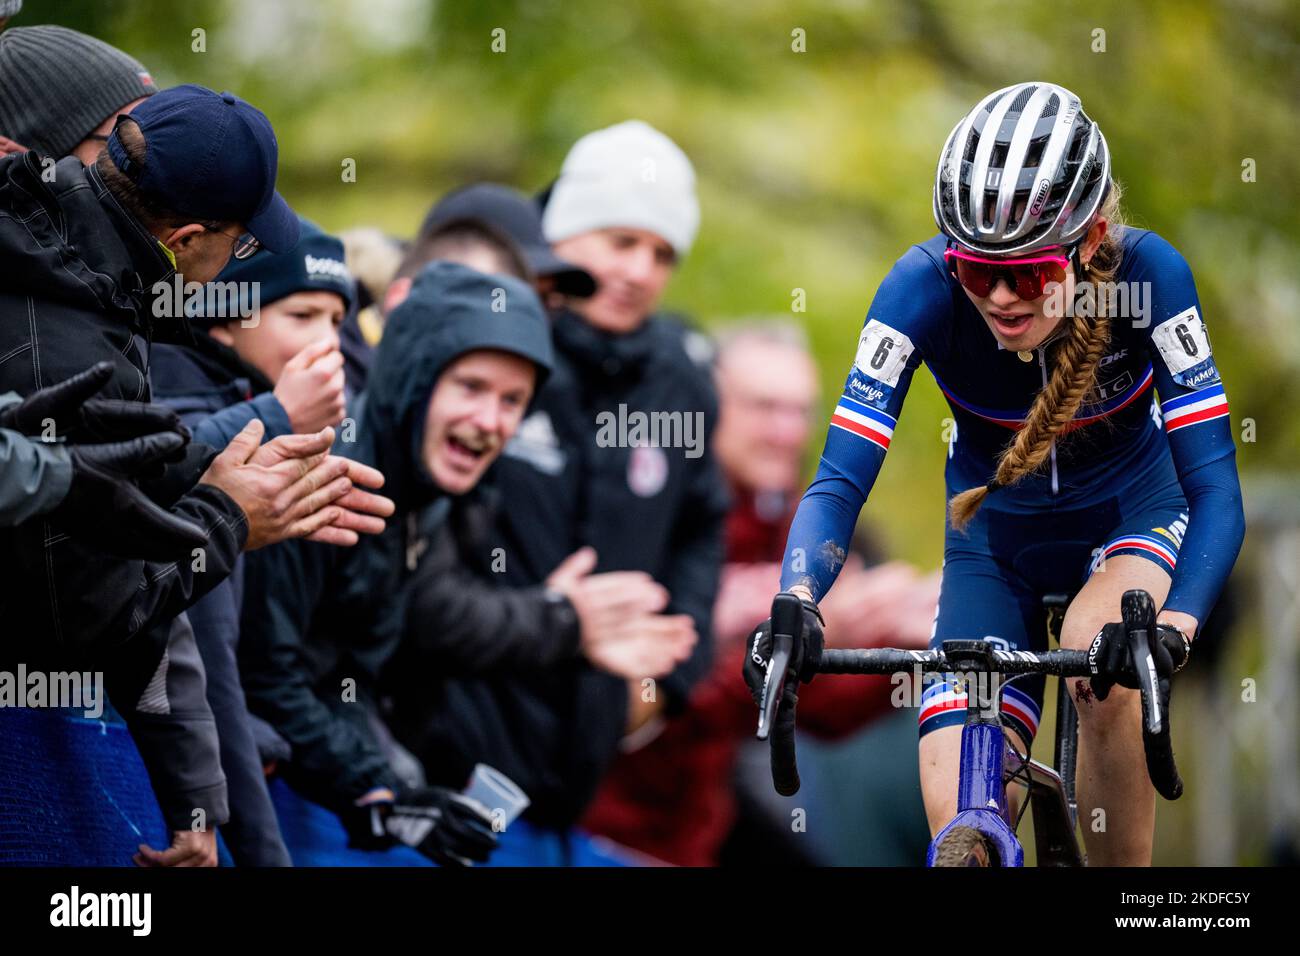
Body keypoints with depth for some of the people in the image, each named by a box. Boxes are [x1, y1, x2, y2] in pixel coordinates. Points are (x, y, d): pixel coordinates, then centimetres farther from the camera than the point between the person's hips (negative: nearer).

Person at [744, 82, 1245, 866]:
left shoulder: (1147, 274, -30)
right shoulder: (924, 288, -29)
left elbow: (1215, 486, -33)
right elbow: (840, 479, -30)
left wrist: (1174, 625, -51)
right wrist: (794, 608, -51)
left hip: (1130, 514, -1)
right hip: (997, 542, 1)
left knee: (1104, 658, -35)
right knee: (960, 822, -15)